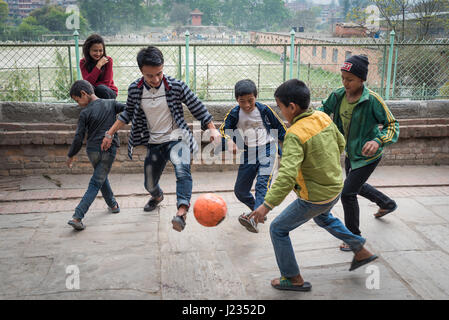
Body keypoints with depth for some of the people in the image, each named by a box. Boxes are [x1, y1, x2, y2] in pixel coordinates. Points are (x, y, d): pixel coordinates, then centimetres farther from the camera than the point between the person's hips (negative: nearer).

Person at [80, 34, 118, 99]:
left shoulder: (108, 60, -14)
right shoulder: (83, 62, -9)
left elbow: (106, 83, -17)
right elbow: (88, 82, -24)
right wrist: (98, 65, -26)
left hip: (108, 92, -1)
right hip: (91, 92, 2)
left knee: (101, 88, -33)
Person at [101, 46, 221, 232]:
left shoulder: (176, 86, -15)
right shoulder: (135, 90, -7)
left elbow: (197, 107, -6)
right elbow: (128, 113, 11)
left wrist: (212, 129, -14)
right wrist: (110, 134, 10)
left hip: (176, 139, -3)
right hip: (154, 144, 4)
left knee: (182, 170, -34)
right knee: (150, 185, 18)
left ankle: (182, 211, -46)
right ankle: (157, 197, 54)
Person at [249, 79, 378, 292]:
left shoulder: (295, 135, -28)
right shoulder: (323, 117, -5)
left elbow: (287, 175, -37)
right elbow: (340, 144, 11)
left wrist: (267, 205, -36)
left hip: (315, 198, -8)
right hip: (335, 187, 9)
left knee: (278, 229, 8)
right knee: (323, 218, 38)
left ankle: (293, 279, 19)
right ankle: (361, 251, 46)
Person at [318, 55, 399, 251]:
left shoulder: (373, 100, -27)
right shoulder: (338, 95, -10)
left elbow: (393, 125, -23)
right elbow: (324, 110, 9)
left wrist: (378, 141, -42)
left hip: (367, 156, -7)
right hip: (351, 153, 7)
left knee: (347, 193, -9)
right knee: (356, 186, 27)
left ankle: (354, 236, 13)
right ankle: (387, 204, 56)